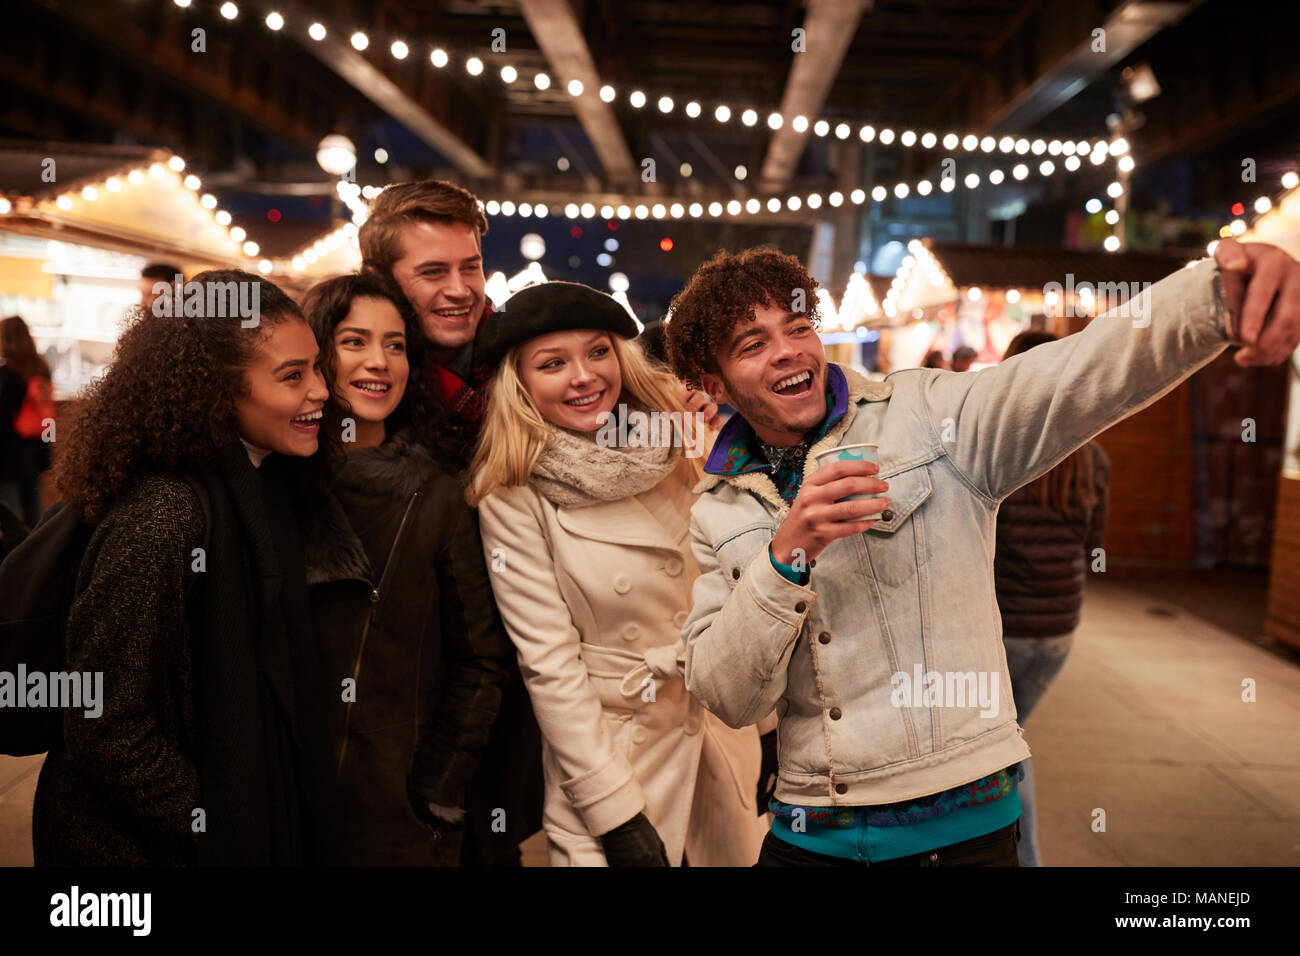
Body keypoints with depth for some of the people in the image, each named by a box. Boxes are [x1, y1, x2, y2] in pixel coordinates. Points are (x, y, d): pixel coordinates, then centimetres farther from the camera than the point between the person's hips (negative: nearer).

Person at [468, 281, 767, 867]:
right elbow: (549, 663, -14)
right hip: (605, 748, -4)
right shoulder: (511, 495, -14)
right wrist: (616, 813, -15)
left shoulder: (676, 443, -3)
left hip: (723, 745, 4)